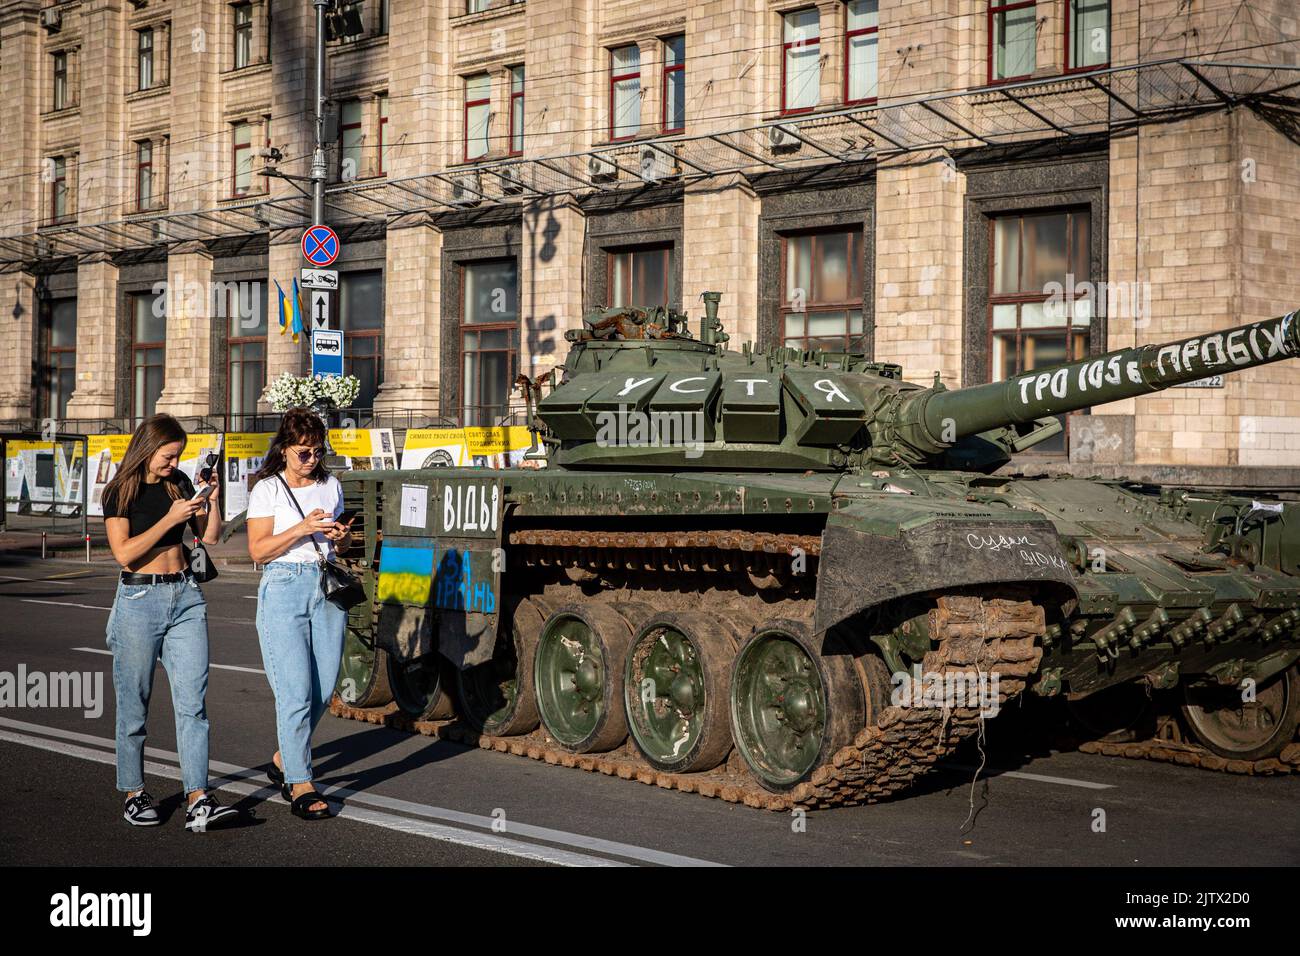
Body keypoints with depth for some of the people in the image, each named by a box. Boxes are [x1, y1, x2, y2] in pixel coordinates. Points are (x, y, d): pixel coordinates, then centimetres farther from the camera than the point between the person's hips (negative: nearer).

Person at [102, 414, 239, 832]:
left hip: (185, 597, 4)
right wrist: (170, 518, -18)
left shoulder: (178, 482, 9)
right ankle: (134, 794, 20)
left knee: (193, 700, -5)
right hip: (139, 601, -4)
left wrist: (212, 498, -2)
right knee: (134, 705, 5)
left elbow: (210, 536, 14)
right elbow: (124, 552, -15)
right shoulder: (120, 492, -4)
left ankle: (198, 801, -9)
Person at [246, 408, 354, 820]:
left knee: (324, 689, 4)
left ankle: (283, 760, 26)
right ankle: (300, 785, -2)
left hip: (326, 587, 5)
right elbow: (258, 550, -6)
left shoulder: (331, 486, 13)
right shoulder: (267, 489, 0)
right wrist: (301, 529, -17)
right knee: (296, 691, -9)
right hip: (283, 588, -5)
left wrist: (342, 536, -1)